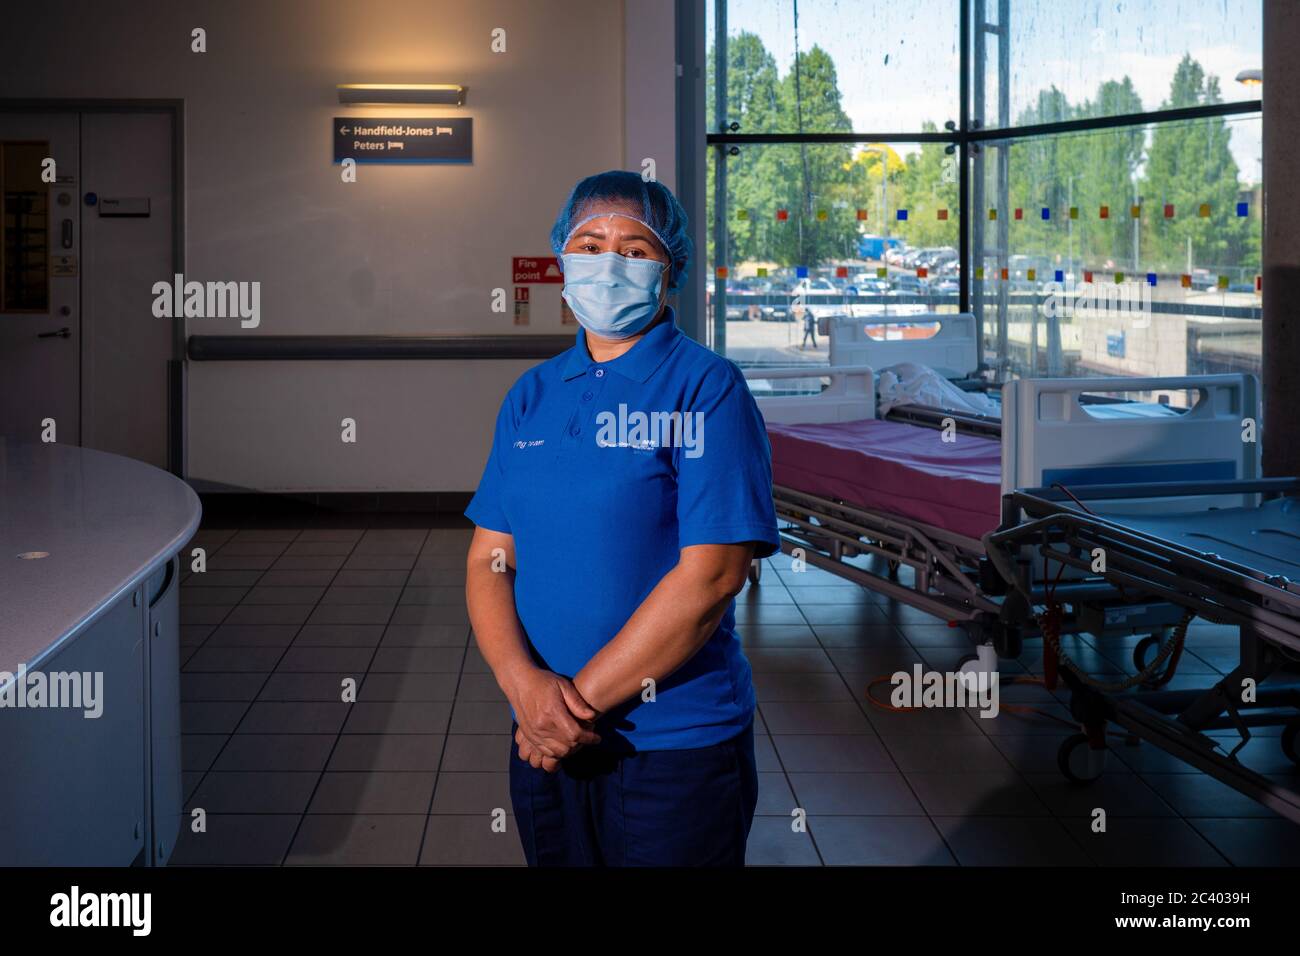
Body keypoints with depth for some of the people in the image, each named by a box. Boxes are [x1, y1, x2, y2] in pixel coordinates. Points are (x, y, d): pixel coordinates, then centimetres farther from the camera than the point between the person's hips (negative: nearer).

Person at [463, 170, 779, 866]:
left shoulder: (708, 390, -9)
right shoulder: (531, 396, 8)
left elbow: (713, 573, -17)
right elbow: (488, 560, 5)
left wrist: (582, 702, -16)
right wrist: (523, 681, -14)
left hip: (675, 748, -5)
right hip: (544, 744, 5)